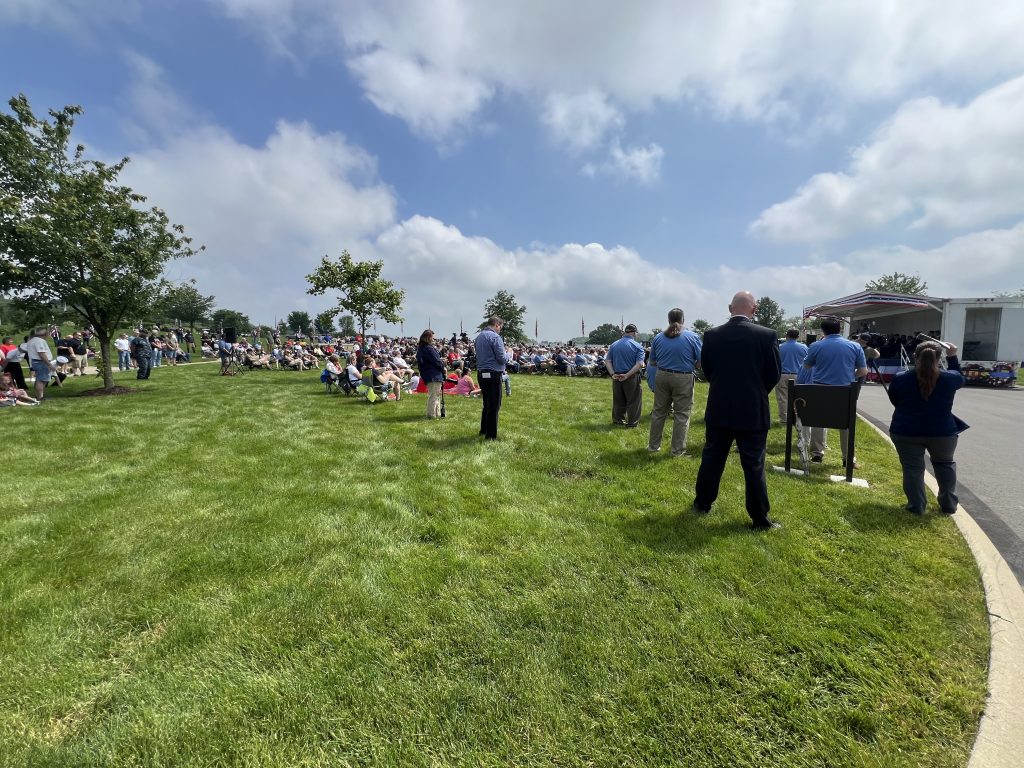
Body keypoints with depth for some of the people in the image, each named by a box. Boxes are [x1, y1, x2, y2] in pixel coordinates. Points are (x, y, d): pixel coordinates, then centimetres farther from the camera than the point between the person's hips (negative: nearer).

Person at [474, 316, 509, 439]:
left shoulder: (479, 337, 14)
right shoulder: (495, 337, -12)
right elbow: (502, 358, -15)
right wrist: (508, 354, 7)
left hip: (481, 373, 8)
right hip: (493, 374, -8)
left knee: (487, 404, 19)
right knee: (494, 406, -1)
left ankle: (483, 430, 26)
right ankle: (491, 435, 3)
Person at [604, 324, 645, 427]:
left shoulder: (614, 345, 6)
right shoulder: (637, 346, -7)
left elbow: (607, 361, -1)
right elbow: (639, 364, -17)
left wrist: (612, 374, -8)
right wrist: (627, 375, -20)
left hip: (617, 377, 4)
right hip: (632, 378, -4)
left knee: (618, 400, 15)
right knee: (633, 400, 8)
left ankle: (617, 419, 25)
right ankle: (632, 422, 13)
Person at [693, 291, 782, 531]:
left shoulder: (711, 335, -4)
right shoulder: (767, 335, -11)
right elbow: (775, 374, -3)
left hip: (718, 410, 2)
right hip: (753, 411, -2)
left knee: (712, 459, 15)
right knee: (754, 466, 6)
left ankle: (702, 504, 28)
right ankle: (760, 519, 16)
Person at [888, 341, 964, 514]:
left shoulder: (899, 379, -9)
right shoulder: (949, 378, -6)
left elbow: (894, 401, 6)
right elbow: (959, 377, 19)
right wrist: (952, 357, 24)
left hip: (906, 432, -2)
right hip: (942, 431, 2)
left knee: (912, 468, 7)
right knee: (945, 464, 24)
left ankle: (916, 507, 10)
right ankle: (949, 505, 31)